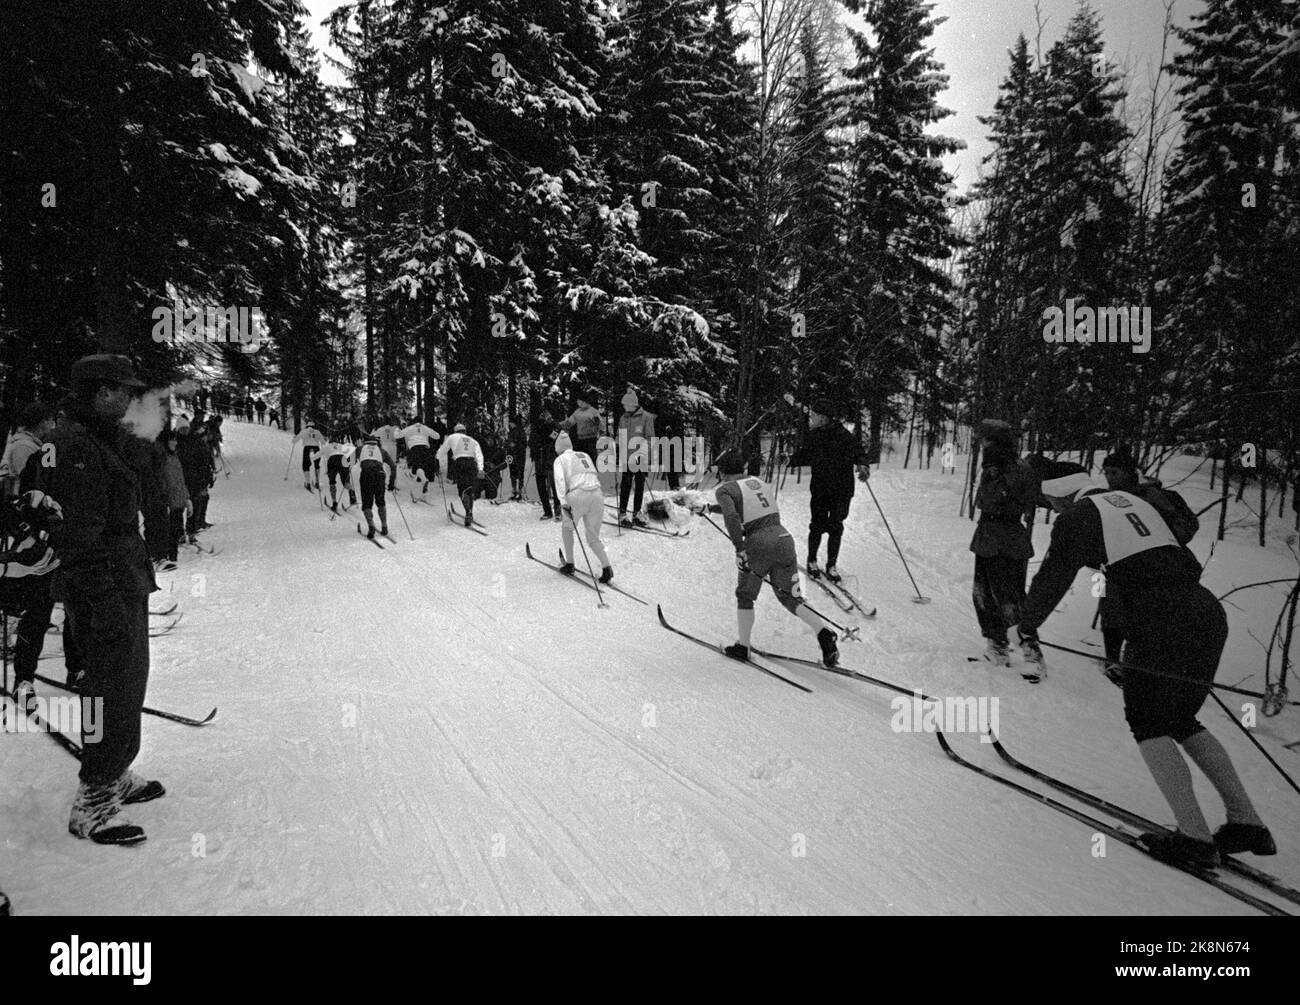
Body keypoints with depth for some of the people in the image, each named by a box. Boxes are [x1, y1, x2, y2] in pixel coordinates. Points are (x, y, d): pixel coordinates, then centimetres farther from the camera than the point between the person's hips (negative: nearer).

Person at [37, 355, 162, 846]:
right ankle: (93, 799, 5)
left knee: (127, 681, 19)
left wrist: (137, 579, 26)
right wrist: (106, 604, -25)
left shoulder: (100, 440, 16)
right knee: (114, 689, -5)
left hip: (124, 586, 11)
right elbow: (80, 538, -23)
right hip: (103, 589, -11)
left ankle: (114, 774, 33)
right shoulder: (76, 448, -18)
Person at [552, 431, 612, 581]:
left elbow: (560, 480, -5)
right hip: (597, 495, 4)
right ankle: (607, 567, -8)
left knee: (567, 528, 23)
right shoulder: (585, 456, 27)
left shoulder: (560, 459, 11)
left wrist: (563, 501, -16)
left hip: (578, 496, -4)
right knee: (593, 538, 12)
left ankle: (569, 565, 22)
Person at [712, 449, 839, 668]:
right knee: (790, 598, 13)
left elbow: (732, 517, -17)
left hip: (758, 544, -5)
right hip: (784, 539, 5)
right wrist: (711, 508, 48)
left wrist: (739, 549, -20)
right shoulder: (758, 482, 21)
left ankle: (742, 647, 21)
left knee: (745, 597, 17)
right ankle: (823, 634, -7)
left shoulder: (725, 489, 2)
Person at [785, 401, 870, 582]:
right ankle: (812, 561, 22)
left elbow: (857, 451, -14)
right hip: (820, 489, 2)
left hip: (842, 490, -2)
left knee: (836, 528, 1)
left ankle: (831, 565, 16)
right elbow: (803, 456, 19)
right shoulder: (812, 437, 3)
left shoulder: (843, 436, -10)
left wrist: (862, 465, -33)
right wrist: (790, 459, 5)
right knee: (818, 526, 2)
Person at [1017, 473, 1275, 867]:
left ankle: (1194, 837, 0)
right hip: (1207, 610, 8)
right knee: (1182, 721, 19)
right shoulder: (1135, 501, 23)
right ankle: (1248, 823, 18)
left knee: (1147, 723, 5)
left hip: (1160, 624, -7)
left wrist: (1027, 626, 11)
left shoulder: (1080, 515, 2)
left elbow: (1054, 574, 1)